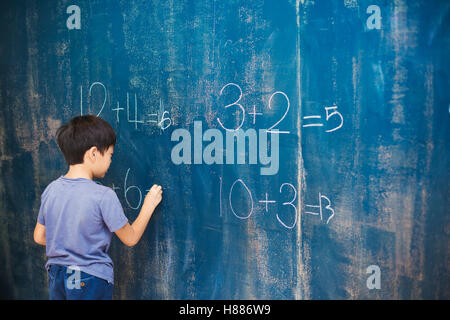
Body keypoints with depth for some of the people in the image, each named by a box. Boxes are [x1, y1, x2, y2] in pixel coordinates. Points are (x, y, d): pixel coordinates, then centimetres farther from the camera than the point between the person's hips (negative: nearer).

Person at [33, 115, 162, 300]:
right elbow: (130, 239, -11)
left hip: (56, 276, 6)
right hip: (91, 281, -5)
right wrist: (149, 205, -1)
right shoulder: (103, 196, -22)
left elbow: (39, 237, 6)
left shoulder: (51, 190, -4)